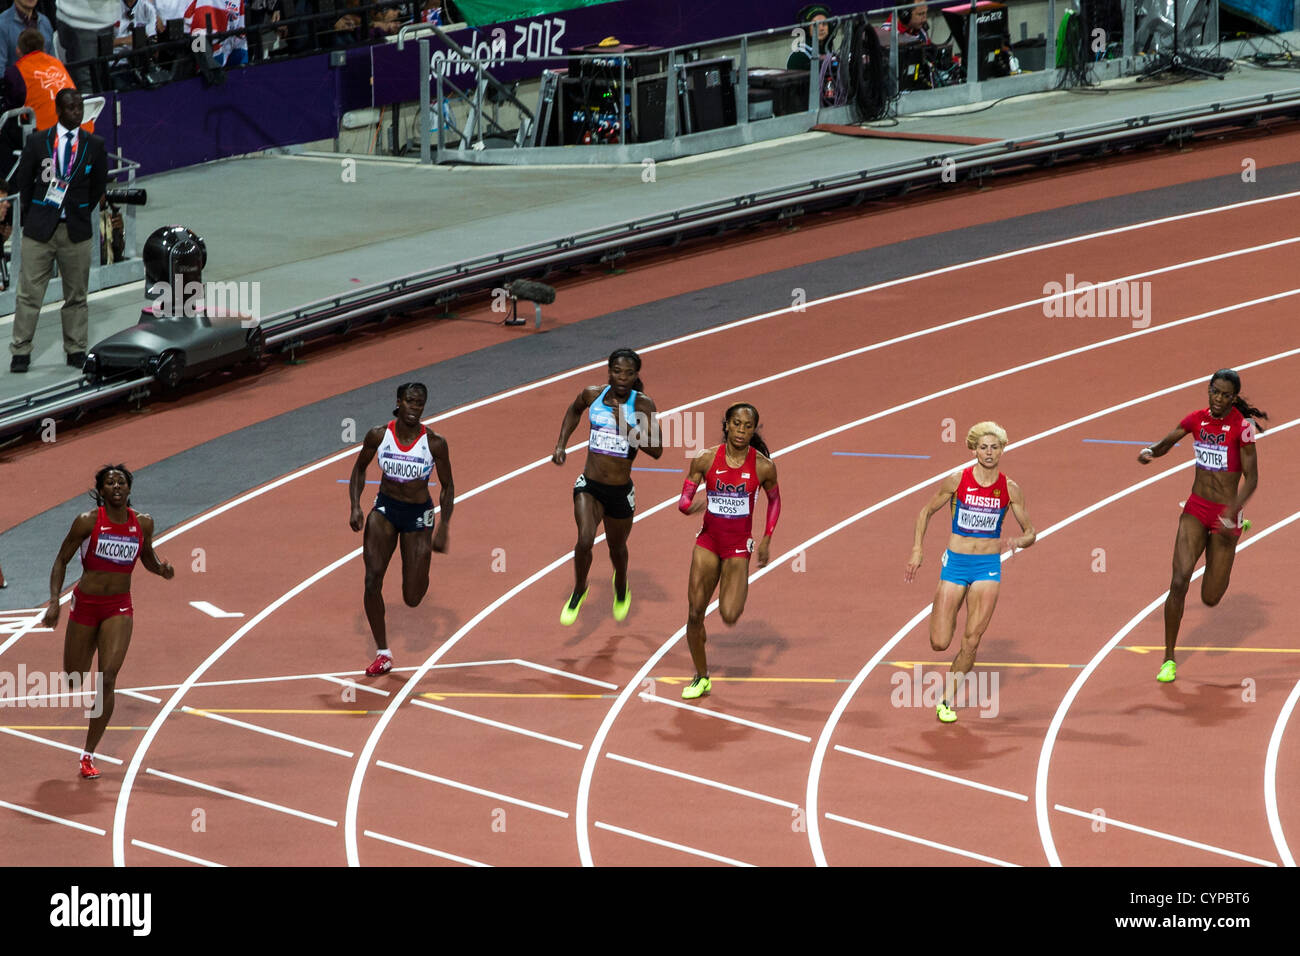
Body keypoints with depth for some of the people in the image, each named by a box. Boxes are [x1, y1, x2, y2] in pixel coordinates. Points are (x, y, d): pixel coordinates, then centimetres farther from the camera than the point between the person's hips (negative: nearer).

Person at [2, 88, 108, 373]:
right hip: (39, 230, -1)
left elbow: (99, 186, 13)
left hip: (75, 230, 1)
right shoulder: (37, 143, 0)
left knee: (76, 296, 7)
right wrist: (30, 217, 6)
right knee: (29, 293, -2)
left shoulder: (94, 146, 4)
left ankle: (76, 351, 15)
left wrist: (83, 213, 8)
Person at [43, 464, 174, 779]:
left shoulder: (143, 523, -1)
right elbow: (61, 561, -3)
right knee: (74, 681, 6)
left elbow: (147, 558, 17)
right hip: (85, 603, -1)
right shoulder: (88, 521, -10)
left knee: (107, 679, -15)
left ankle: (89, 755, -7)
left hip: (119, 608, 1)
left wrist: (162, 569, -5)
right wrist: (54, 601, -13)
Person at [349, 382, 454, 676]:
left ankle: (421, 570, 42)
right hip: (385, 508, 1)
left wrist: (443, 528, -12)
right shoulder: (379, 435, -12)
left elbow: (447, 487, -5)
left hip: (419, 514, -1)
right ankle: (383, 654, -5)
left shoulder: (434, 443, -16)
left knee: (412, 599, 2)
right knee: (373, 578, -19)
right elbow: (359, 468, 5)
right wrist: (355, 507, -7)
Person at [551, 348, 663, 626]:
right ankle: (579, 590, 7)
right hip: (589, 485, 0)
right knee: (585, 540, -21)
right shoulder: (593, 394, -4)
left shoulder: (643, 404, -12)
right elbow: (574, 411, 21)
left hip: (621, 491, 0)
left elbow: (656, 450, -18)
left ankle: (621, 588, 54)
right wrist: (561, 445, 13)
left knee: (617, 548, 20)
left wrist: (625, 425, -25)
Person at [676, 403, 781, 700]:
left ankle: (737, 596, 23)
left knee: (729, 616, -16)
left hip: (739, 545, -2)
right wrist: (691, 506, -27)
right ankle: (701, 678, 20)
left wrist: (767, 538, 1)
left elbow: (774, 499, 9)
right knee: (695, 613, 1)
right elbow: (683, 501, -3)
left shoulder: (763, 466, -9)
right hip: (708, 541, 2)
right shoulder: (705, 459, -7)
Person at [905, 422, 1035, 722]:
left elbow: (1030, 532, 6)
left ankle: (949, 698, 6)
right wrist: (916, 551, 0)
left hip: (988, 566, 1)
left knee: (972, 640, -10)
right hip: (955, 562, 0)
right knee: (939, 643, -4)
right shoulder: (957, 481, -6)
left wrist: (1019, 541, -17)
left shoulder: (1009, 489, -2)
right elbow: (926, 511, 8)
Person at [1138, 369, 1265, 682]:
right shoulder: (1198, 419, 0)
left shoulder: (1241, 426, -14)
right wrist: (1150, 452, -10)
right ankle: (1169, 660, -3)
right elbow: (1166, 443, 14)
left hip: (1225, 514, -3)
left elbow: (1252, 479, -14)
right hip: (1196, 509, 3)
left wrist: (1232, 511, -27)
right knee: (1179, 582, -15)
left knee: (1210, 598, 7)